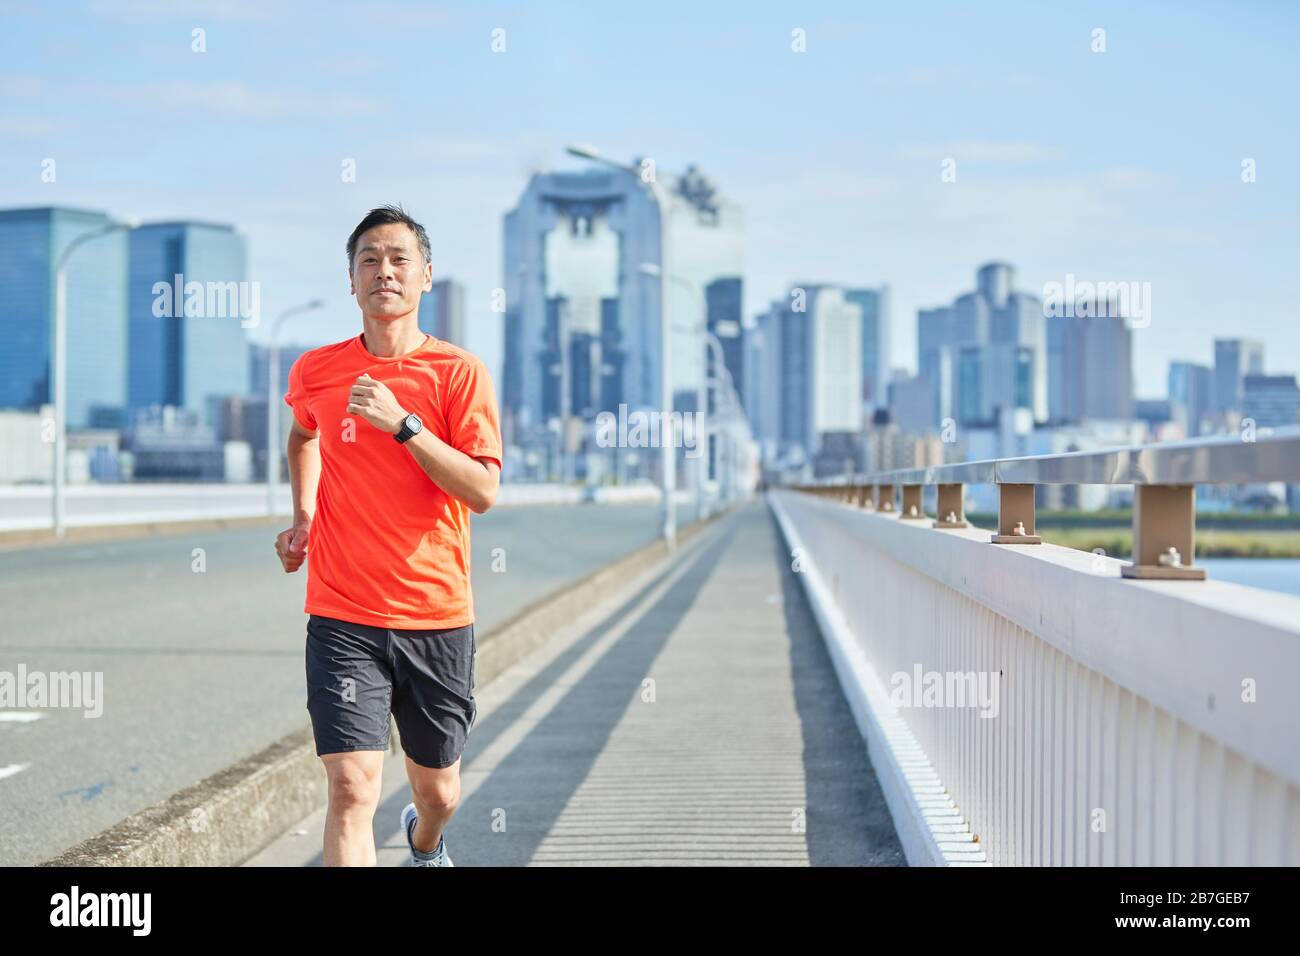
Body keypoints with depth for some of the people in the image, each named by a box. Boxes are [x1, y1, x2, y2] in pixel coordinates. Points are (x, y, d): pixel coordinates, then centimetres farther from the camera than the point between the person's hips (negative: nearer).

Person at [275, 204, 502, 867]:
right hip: (342, 619, 0)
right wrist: (302, 519, 14)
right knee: (352, 788, -16)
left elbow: (484, 492, -14)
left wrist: (402, 423, -22)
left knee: (439, 793, 16)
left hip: (438, 618, 0)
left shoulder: (459, 371, -5)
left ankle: (424, 842, 53)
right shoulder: (315, 371, 3)